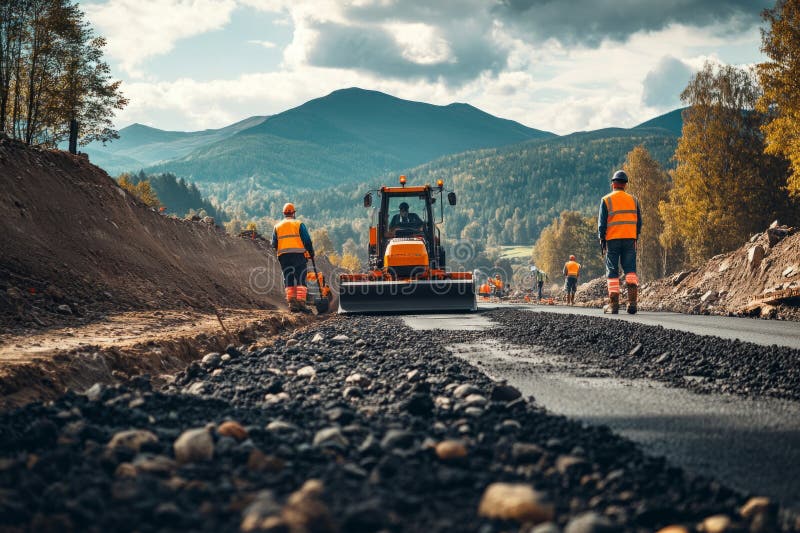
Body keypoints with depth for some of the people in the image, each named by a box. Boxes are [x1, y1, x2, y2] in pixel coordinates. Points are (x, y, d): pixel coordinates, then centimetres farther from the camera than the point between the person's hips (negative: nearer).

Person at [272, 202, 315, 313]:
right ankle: (301, 302, -15)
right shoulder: (299, 224, 1)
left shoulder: (277, 226, 11)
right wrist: (311, 253, 8)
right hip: (299, 255, -3)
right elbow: (307, 240, -3)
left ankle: (292, 303, -3)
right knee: (300, 280, -4)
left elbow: (274, 245, 11)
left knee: (288, 281, 6)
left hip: (283, 257, 3)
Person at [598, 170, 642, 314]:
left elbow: (602, 222, -3)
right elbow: (639, 222, 9)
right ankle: (632, 301, -13)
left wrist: (601, 240, 3)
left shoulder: (606, 200, -1)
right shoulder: (633, 200, 9)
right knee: (630, 269, 4)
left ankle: (614, 304, 0)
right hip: (629, 239, 2)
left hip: (612, 239, -2)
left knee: (612, 272, 3)